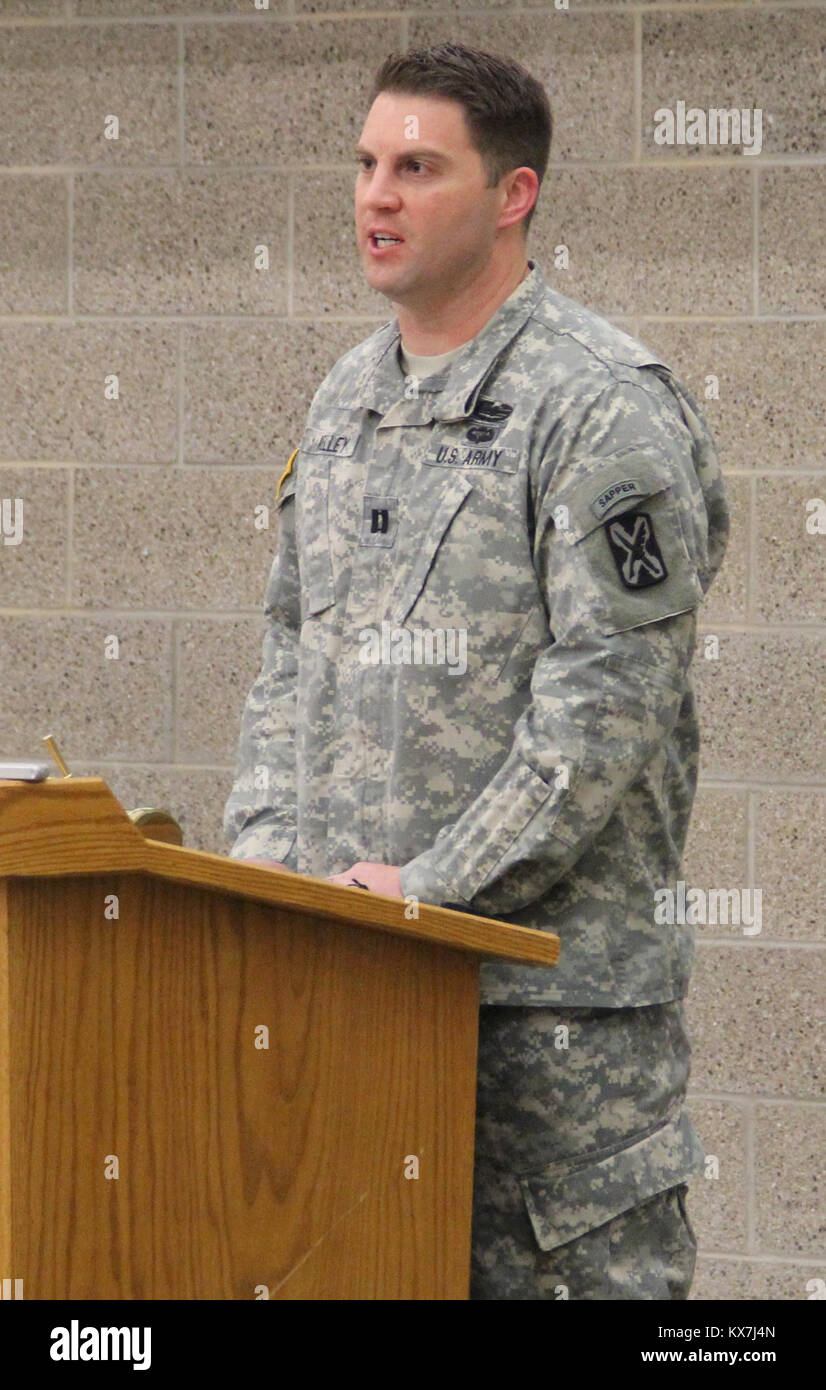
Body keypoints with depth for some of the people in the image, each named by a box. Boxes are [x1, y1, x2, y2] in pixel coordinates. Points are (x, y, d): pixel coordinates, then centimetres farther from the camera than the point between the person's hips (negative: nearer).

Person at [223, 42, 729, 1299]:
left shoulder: (604, 407, -10)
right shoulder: (346, 403, 16)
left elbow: (608, 705, -16)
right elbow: (293, 652, 21)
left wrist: (430, 886, -17)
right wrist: (262, 856, 6)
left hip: (555, 959, -8)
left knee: (589, 1266, -3)